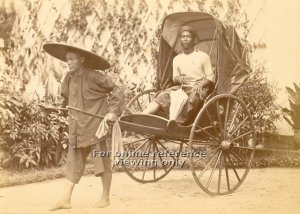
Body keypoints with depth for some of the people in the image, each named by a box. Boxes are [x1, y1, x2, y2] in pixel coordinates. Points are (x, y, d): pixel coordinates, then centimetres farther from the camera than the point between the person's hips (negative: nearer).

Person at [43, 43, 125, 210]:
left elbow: (117, 90, -11)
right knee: (73, 164, 6)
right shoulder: (69, 78, 7)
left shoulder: (93, 76, -13)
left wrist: (113, 111, -17)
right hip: (77, 128, 7)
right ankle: (66, 200, 8)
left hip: (95, 126, -6)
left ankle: (105, 198, 18)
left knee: (102, 162, 4)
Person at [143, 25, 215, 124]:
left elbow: (211, 78, 4)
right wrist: (178, 79, -8)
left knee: (193, 97, -39)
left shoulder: (203, 56, 6)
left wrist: (200, 85, -16)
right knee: (162, 96, -24)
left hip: (199, 88, -2)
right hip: (182, 86, 3)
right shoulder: (177, 59, 17)